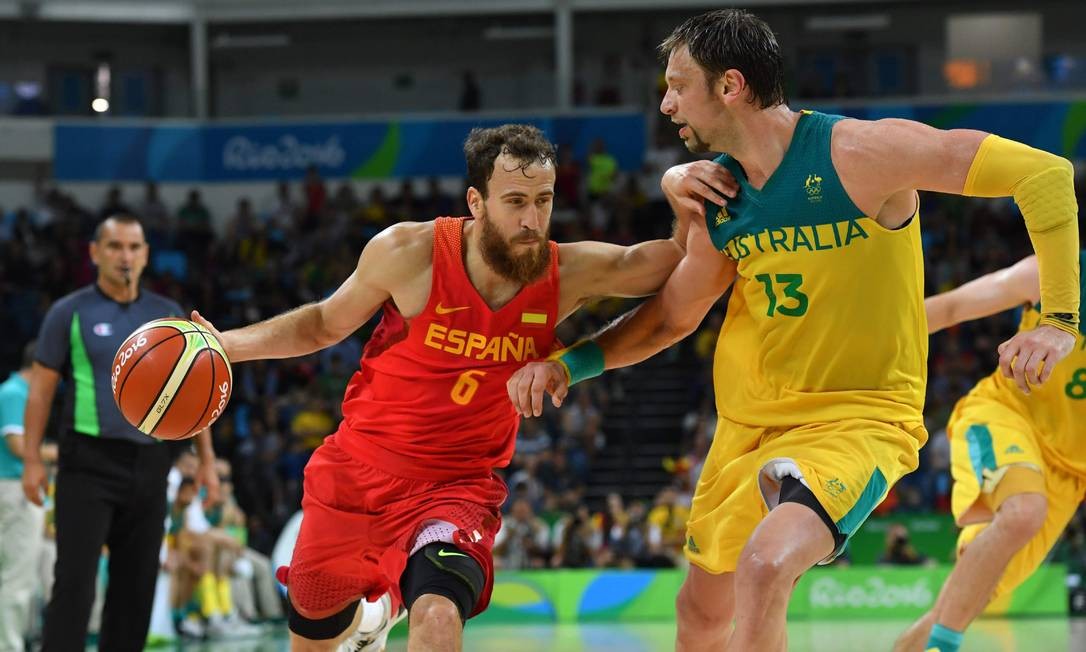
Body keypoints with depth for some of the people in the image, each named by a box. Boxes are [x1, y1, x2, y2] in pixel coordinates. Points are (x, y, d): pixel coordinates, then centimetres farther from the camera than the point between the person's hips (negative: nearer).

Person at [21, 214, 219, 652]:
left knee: (137, 583, 6)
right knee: (75, 581, -11)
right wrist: (32, 459, -6)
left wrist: (206, 459, 8)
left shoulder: (167, 316, 11)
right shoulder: (70, 313, 0)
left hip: (150, 464, 4)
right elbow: (41, 387, 1)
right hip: (88, 463, -4)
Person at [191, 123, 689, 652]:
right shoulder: (408, 252, -17)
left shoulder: (569, 274, -14)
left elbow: (680, 258, -9)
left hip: (454, 487, -1)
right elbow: (325, 324, 1)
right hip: (358, 468, 1)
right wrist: (223, 345, -7)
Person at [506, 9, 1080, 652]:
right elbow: (671, 316, 18)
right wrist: (566, 364, 6)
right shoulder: (719, 196, 2)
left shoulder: (857, 153, -19)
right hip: (749, 423, 7)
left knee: (765, 565, -32)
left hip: (858, 417, -7)